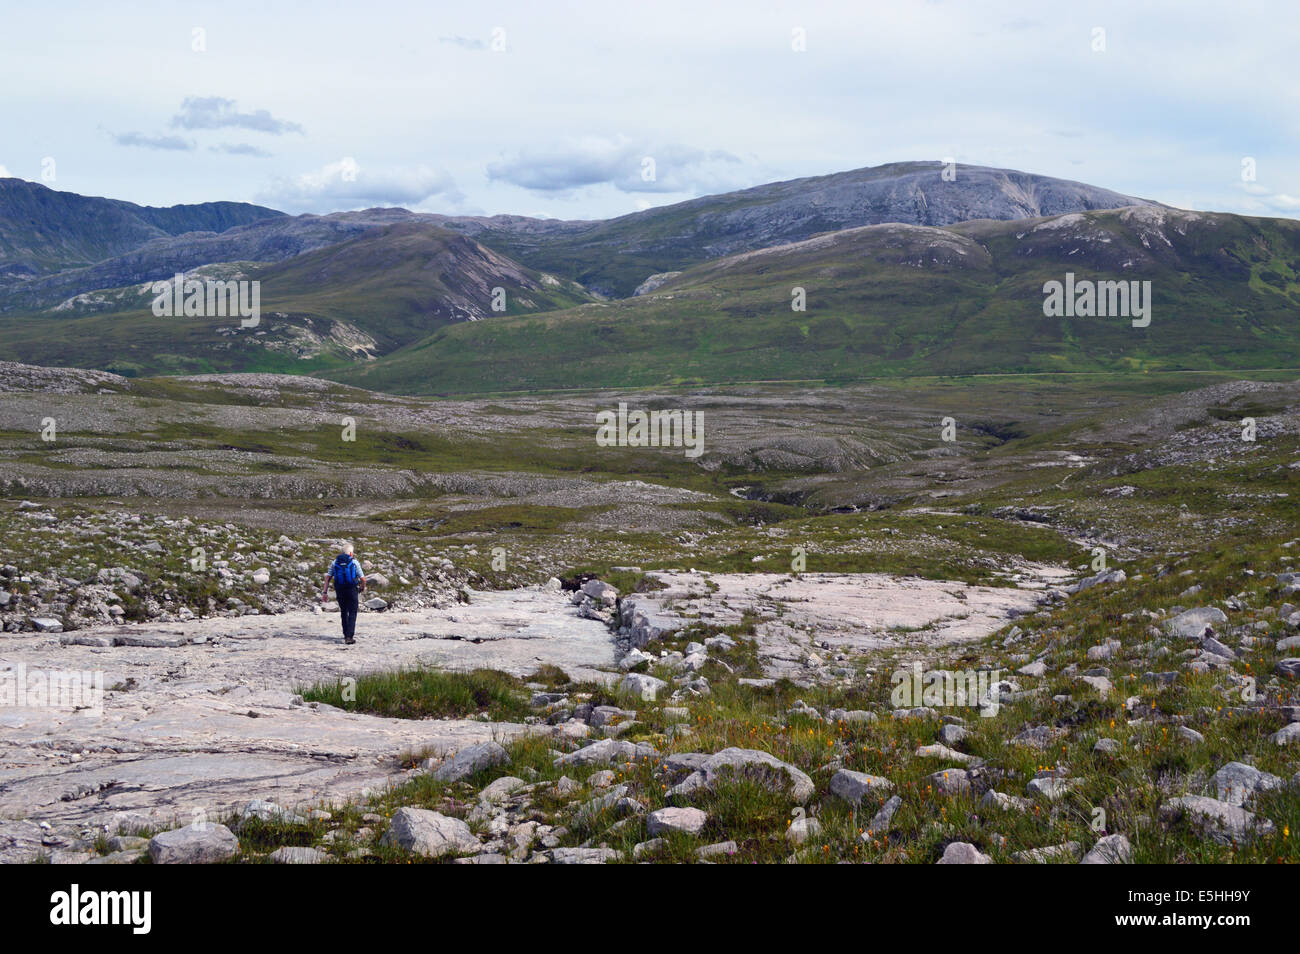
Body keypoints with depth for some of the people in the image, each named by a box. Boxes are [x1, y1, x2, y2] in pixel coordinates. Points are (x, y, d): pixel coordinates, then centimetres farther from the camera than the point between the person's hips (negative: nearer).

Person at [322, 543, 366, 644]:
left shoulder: (335, 562, 6)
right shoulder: (354, 562, -4)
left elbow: (328, 577, 1)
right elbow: (362, 578, -5)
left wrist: (325, 592, 3)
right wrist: (363, 587, 16)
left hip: (339, 591, 4)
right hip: (352, 590, -4)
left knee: (344, 613, 19)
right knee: (352, 613, 0)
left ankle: (346, 635, 26)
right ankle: (350, 636, -12)